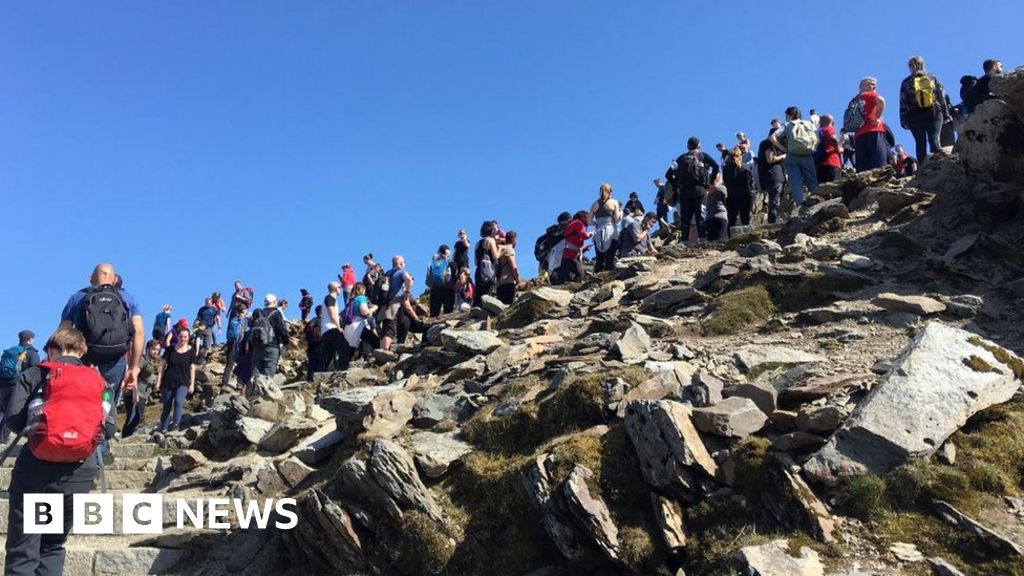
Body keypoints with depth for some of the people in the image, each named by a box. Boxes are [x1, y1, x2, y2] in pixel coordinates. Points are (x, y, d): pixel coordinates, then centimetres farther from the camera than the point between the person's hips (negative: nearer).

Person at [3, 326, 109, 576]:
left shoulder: (34, 374, 5)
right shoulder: (99, 381, 11)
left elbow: (13, 418, -4)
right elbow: (109, 429, 5)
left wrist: (33, 430, 16)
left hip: (36, 468, -2)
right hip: (79, 472, 3)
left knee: (21, 552, 2)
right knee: (53, 545, 20)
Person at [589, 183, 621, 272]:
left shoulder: (595, 204, 12)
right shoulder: (614, 202, 4)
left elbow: (589, 221, 6)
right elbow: (617, 219, -3)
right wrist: (620, 212, 16)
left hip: (598, 233, 3)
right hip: (610, 232, -3)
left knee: (599, 258, 6)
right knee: (610, 258, -5)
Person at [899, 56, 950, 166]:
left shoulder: (906, 82, 7)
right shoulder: (933, 79, 12)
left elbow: (903, 103, 2)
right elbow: (942, 98, 9)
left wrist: (904, 120, 3)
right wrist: (946, 115, 10)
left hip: (915, 116, -1)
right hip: (934, 113, 1)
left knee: (920, 143, -1)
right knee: (934, 139, -5)